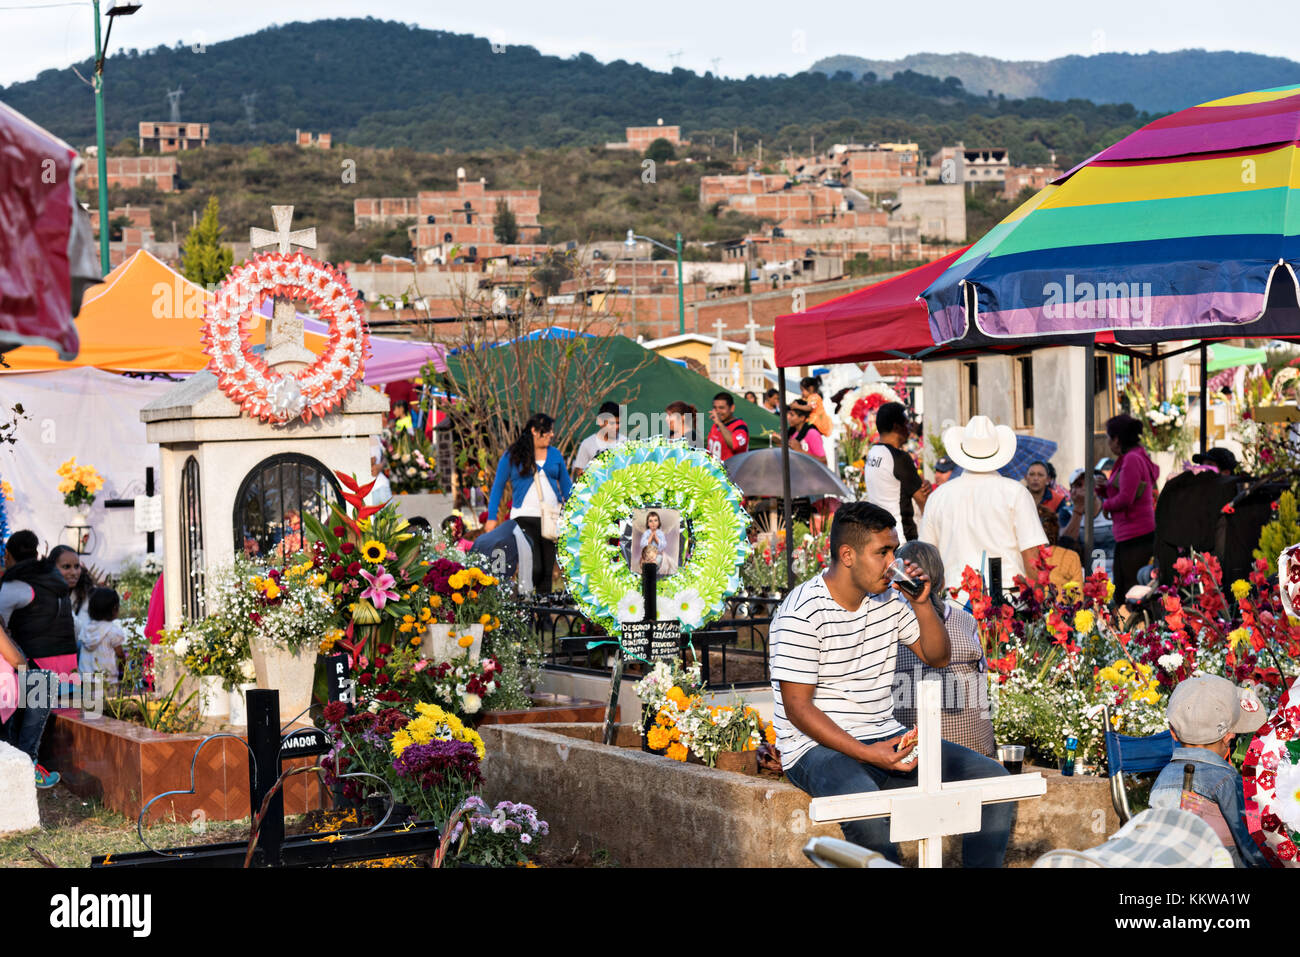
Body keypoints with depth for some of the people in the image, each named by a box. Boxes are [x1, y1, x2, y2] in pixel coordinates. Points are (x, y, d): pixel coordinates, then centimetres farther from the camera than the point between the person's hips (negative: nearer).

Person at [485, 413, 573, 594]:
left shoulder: (555, 455, 11)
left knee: (547, 572, 4)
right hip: (524, 518, -4)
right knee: (534, 569, -17)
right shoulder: (512, 455, 1)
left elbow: (566, 486, 18)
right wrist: (492, 517, 1)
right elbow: (498, 486, 7)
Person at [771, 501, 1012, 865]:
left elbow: (937, 657, 19)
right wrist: (866, 754, -23)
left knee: (993, 778, -7)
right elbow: (798, 707, -15)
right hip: (819, 747, -7)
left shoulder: (889, 599, 9)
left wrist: (921, 603, 0)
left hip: (887, 738, 7)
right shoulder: (801, 614, -13)